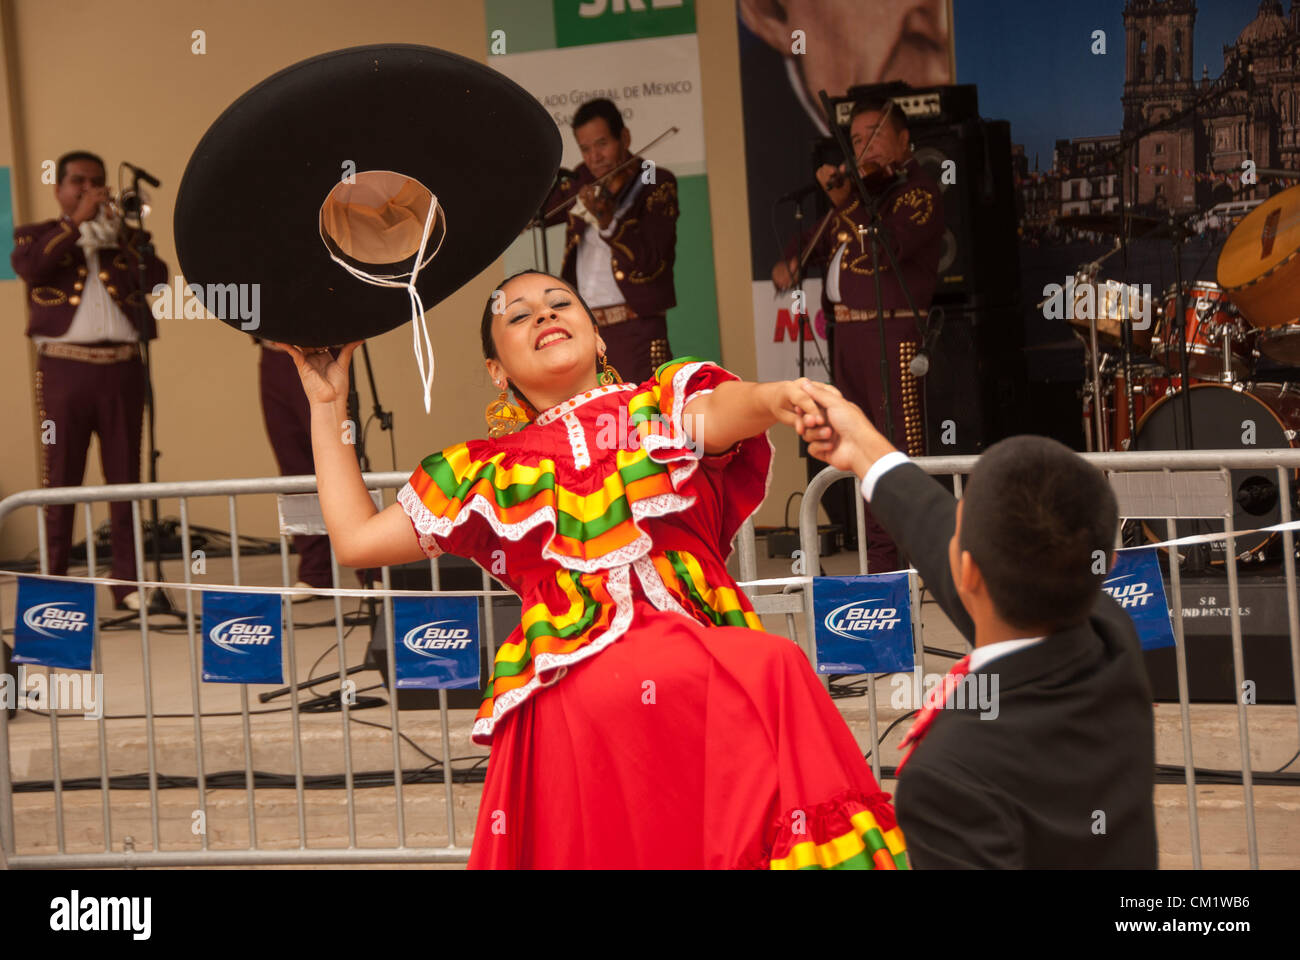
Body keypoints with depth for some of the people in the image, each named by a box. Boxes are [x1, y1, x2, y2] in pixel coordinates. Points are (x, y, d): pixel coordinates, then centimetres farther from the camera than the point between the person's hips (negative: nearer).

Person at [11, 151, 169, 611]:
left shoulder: (129, 238, 16)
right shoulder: (38, 236, 11)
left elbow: (158, 277, -1)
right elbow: (27, 265, -11)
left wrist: (113, 234, -5)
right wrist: (76, 222, -11)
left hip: (122, 366, 2)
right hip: (64, 366, -2)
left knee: (125, 476, 2)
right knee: (61, 476, -3)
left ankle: (128, 583, 6)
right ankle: (54, 583, -1)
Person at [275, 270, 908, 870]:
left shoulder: (664, 404, 21)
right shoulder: (493, 473, 26)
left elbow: (720, 414, -4)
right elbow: (356, 539, 28)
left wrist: (773, 398, -28)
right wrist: (328, 407, 31)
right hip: (570, 709, 1)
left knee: (773, 671, -32)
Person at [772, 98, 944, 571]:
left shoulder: (918, 193, -7)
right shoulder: (863, 188, 18)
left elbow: (887, 249, -23)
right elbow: (823, 239, 30)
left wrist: (846, 203, -34)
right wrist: (791, 260, 9)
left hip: (893, 333, -9)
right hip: (847, 334, 9)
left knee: (902, 451, -12)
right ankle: (881, 562, 18)